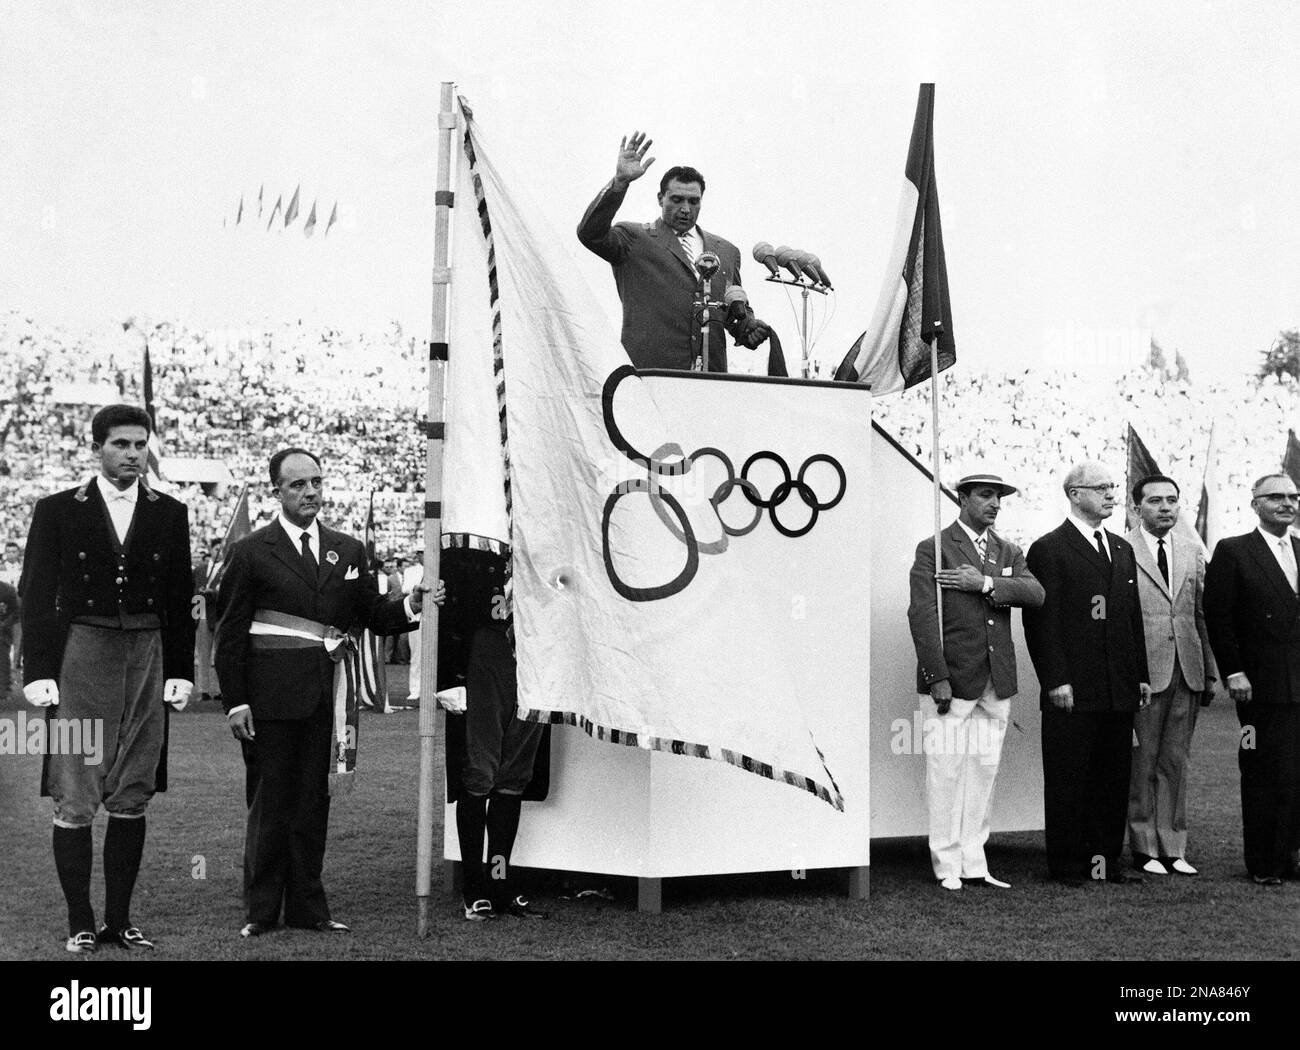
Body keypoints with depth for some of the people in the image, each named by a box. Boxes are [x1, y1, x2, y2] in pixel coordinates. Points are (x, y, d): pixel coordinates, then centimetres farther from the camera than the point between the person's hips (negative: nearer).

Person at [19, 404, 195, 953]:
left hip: (147, 660, 2)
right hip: (79, 657, -2)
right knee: (74, 801, -3)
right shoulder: (57, 511, 3)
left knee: (131, 799, 6)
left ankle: (120, 919, 14)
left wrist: (180, 672, 5)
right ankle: (80, 922, 6)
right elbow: (37, 596, 2)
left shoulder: (170, 514, 10)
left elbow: (180, 600, 11)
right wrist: (38, 673, -6)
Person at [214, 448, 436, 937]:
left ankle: (307, 907, 17)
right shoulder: (251, 553, 0)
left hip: (326, 695, 4)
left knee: (313, 801, 9)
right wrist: (235, 702, -7)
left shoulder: (348, 551, 13)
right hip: (269, 696, -4)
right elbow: (230, 634, -1)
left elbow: (372, 616, 12)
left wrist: (410, 606, -9)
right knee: (268, 803, 4)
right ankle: (261, 910, 14)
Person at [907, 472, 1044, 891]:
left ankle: (974, 863, 16)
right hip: (953, 679, -5)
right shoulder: (933, 549, -2)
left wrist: (985, 583, -14)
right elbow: (922, 616, -10)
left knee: (984, 770, 7)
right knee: (947, 771, -3)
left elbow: (1035, 594, -1)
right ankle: (948, 866, 7)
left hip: (997, 683, 5)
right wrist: (937, 678, -15)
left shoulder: (1009, 552, 16)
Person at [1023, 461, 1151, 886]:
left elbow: (1134, 617, 19)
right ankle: (1067, 864, 10)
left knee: (1114, 776, 11)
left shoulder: (1122, 549, 17)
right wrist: (1055, 680, -15)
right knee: (1068, 778, 1)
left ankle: (1106, 858, 20)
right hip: (1072, 691, -6)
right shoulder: (1048, 549, -5)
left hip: (1119, 689, 7)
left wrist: (1141, 675, 13)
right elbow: (1040, 621, -10)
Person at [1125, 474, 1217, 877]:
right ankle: (1144, 848, 12)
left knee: (1175, 762, 10)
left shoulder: (1193, 552, 13)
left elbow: (1201, 615, 15)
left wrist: (1211, 673, 11)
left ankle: (1172, 847, 18)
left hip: (1187, 672, 5)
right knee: (1142, 763, 3)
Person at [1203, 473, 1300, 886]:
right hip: (1261, 686, -4)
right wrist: (1233, 673, -10)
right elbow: (1217, 616, -5)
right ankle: (1262, 864, 11)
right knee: (1265, 778, 2)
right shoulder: (1233, 552, -2)